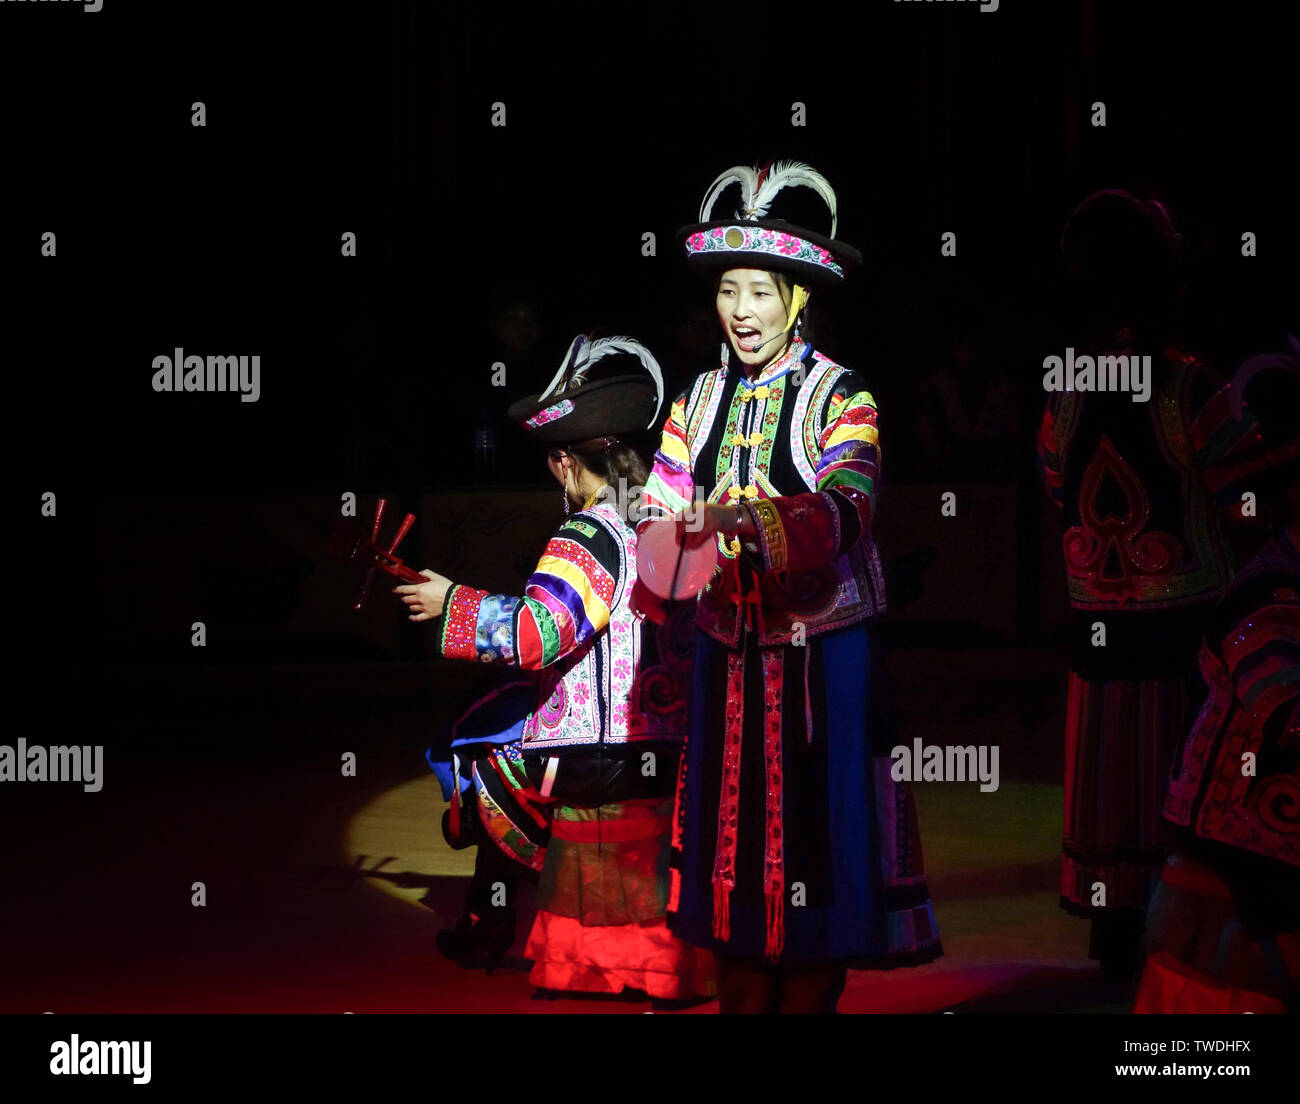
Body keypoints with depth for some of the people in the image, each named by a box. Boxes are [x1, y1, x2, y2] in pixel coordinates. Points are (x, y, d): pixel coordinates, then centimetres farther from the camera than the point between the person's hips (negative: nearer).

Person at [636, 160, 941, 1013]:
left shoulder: (841, 398, -7)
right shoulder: (702, 401, 8)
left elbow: (848, 505, -24)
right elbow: (660, 511, -1)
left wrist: (768, 518, -43)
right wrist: (668, 541, -25)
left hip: (820, 647, -4)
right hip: (729, 646, 4)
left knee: (814, 820, -1)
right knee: (730, 815, 8)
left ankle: (812, 992, 10)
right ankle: (741, 989, 19)